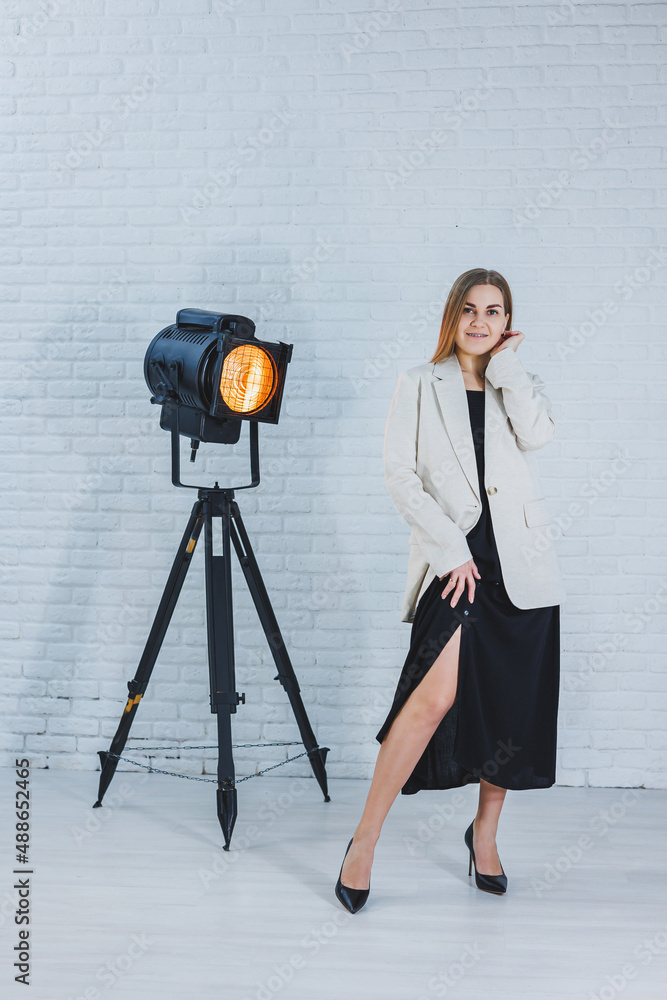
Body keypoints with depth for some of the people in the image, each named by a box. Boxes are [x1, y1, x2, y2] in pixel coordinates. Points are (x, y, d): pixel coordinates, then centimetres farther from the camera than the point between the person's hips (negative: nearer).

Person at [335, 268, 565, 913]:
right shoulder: (420, 384, 8)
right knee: (438, 694, -20)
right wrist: (448, 545, -10)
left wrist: (504, 364, 1)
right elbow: (400, 475, -1)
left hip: (520, 563, 3)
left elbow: (537, 434, -8)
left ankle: (484, 832, 27)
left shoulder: (519, 385, 15)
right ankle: (365, 840, -7)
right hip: (452, 559, -3)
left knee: (513, 708, 6)